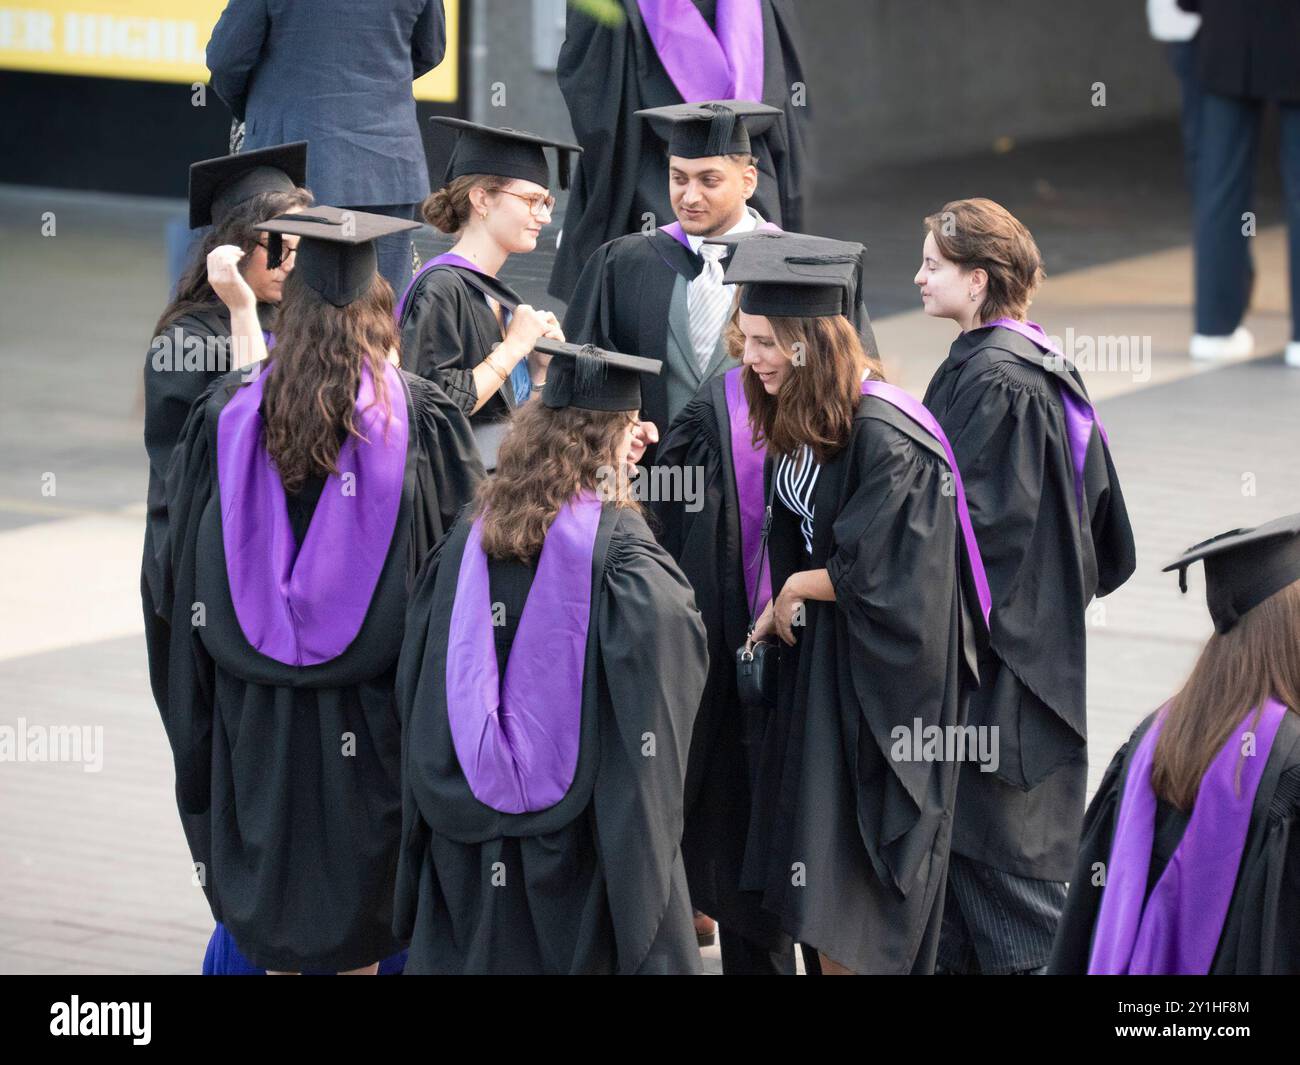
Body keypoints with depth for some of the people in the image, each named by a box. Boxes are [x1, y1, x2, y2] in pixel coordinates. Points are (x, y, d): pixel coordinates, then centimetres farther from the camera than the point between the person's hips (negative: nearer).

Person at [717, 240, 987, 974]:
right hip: (815, 657, 8)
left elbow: (878, 576, -24)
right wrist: (777, 609, 2)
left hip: (877, 680, -8)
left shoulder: (885, 438, -24)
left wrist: (796, 591, -10)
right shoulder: (800, 418, 3)